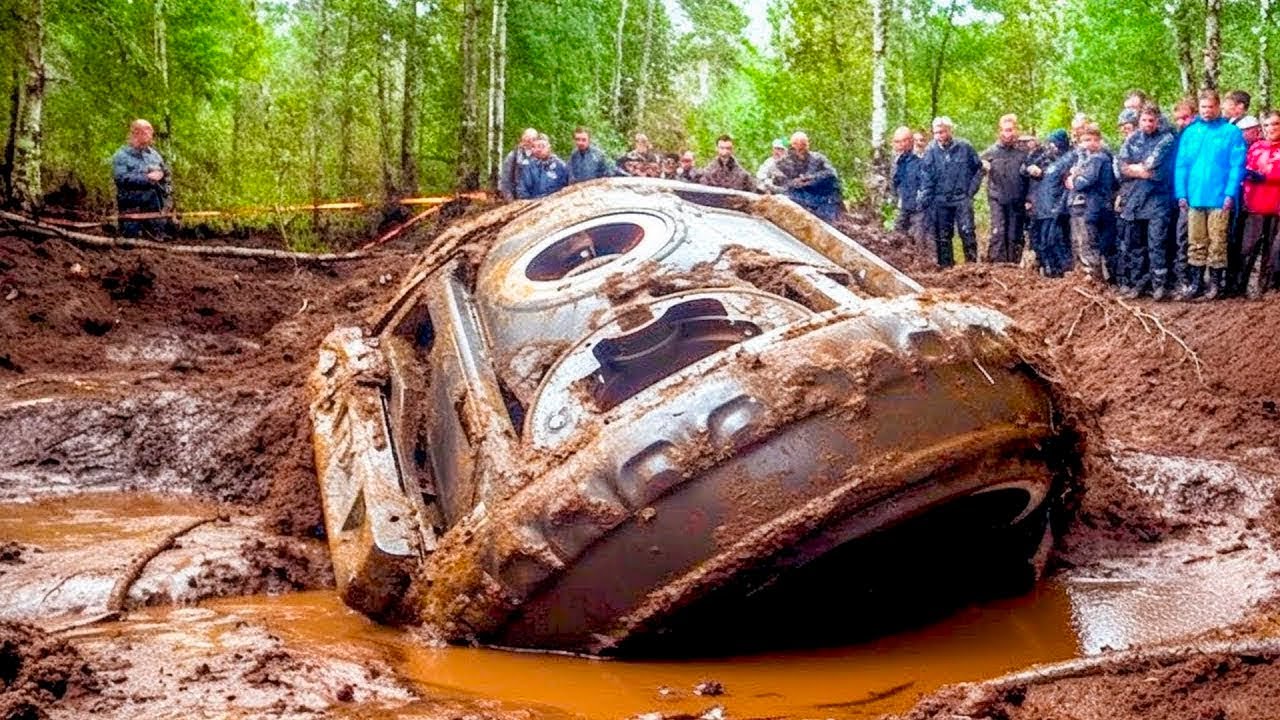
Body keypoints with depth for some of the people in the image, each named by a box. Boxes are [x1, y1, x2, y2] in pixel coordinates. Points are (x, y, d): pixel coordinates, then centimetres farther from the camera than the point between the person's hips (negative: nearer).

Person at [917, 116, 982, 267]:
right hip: (940, 201, 2)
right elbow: (925, 176, 0)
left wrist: (971, 189, 1)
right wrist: (925, 197, -8)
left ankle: (972, 263, -4)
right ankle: (946, 266, 17)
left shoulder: (964, 147, -2)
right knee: (942, 236, 7)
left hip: (962, 198, -2)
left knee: (967, 231, -11)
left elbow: (979, 168, 7)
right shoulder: (931, 151, -1)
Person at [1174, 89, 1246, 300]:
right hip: (1194, 197, 4)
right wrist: (1182, 193, -1)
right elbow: (1181, 165, 8)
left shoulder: (1231, 132, 0)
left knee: (1217, 243, 2)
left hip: (1219, 198, -3)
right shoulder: (1190, 132, 11)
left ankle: (1216, 283, 10)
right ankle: (1195, 283, 15)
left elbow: (1237, 165, -5)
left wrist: (1230, 193, -14)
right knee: (1195, 243, 8)